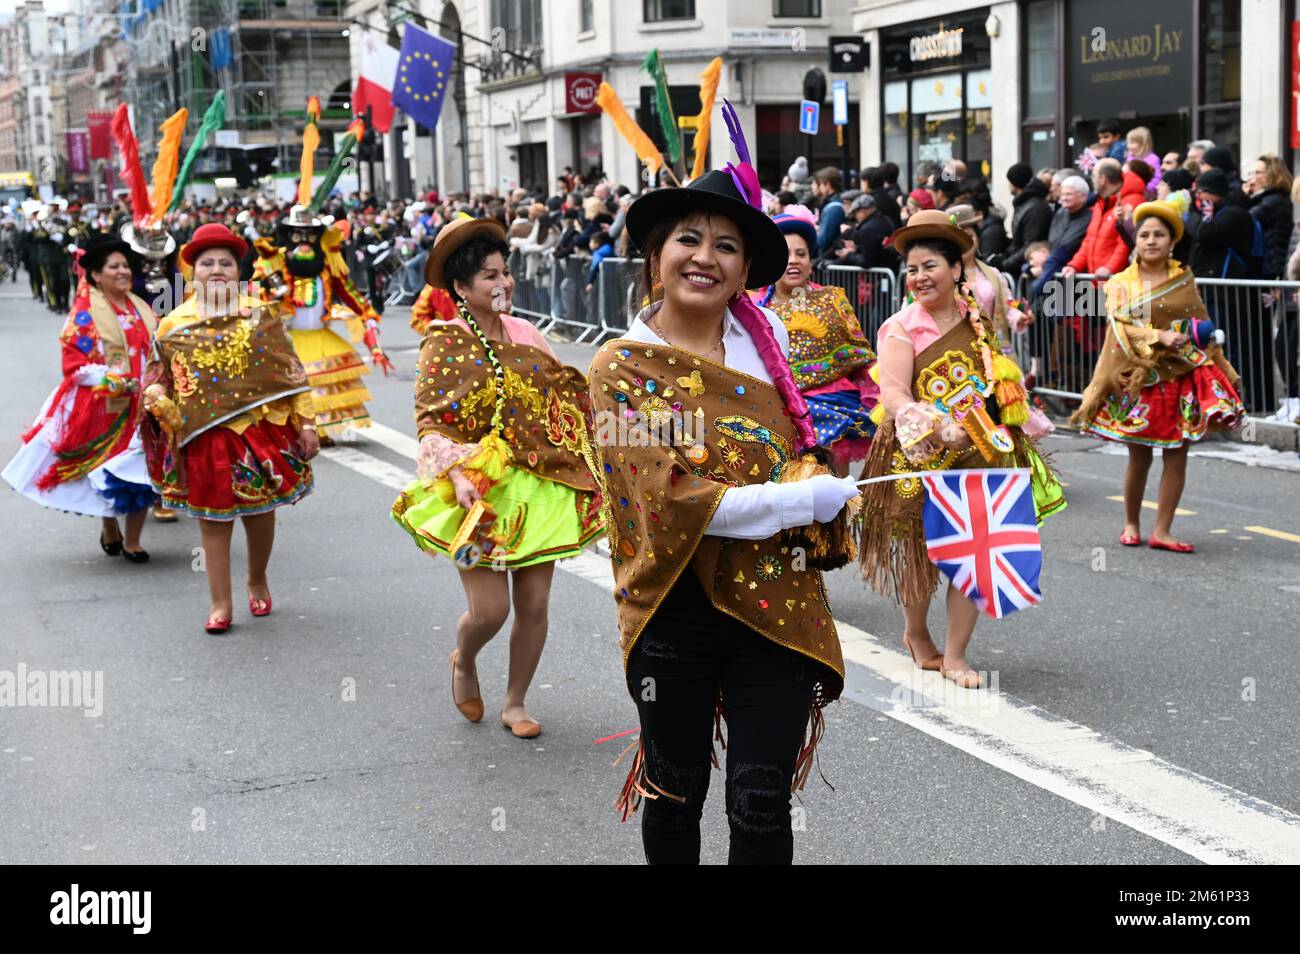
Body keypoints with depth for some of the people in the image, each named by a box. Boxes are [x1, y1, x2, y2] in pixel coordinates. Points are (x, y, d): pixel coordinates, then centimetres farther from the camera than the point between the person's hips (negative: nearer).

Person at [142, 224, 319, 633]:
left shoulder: (261, 315, 1)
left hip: (262, 428, 0)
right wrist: (171, 434, -1)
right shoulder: (173, 326, 3)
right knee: (213, 518, 4)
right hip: (205, 438, 0)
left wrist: (305, 422, -2)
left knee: (260, 511, 12)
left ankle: (258, 581, 35)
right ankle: (221, 603, 14)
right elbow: (158, 385, 9)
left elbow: (290, 371, 2)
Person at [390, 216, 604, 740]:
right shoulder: (444, 345, -6)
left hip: (540, 489, 4)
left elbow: (565, 396, 16)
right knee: (490, 608, -7)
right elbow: (431, 422, -12)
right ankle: (464, 662, 29)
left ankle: (515, 701, 24)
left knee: (534, 603, 4)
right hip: (482, 493, -4)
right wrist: (458, 475, -26)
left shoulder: (525, 334, 7)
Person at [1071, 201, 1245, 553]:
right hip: (1140, 378, -2)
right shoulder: (1121, 284, 4)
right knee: (1139, 457, 4)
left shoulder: (1185, 280, 9)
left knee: (1176, 456, -1)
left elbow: (1202, 327, 13)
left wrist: (1219, 368, 8)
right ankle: (1131, 524, 22)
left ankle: (1162, 531, 4)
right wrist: (1160, 336, -23)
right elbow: (1121, 328, -9)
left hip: (1183, 376, 2)